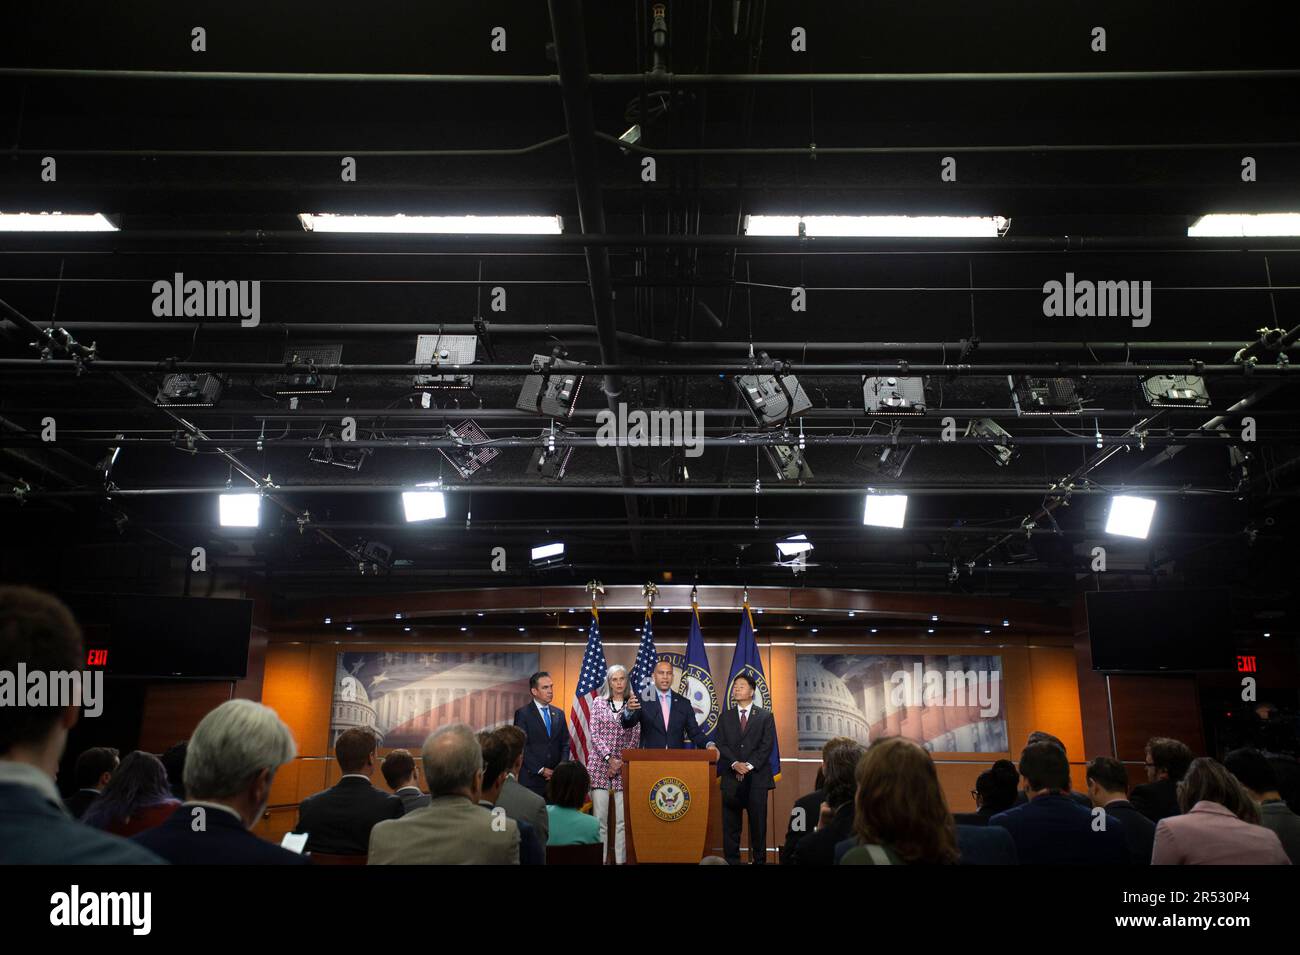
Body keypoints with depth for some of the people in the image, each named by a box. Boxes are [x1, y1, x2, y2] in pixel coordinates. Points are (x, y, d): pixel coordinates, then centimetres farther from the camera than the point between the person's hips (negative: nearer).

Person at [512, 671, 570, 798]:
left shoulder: (558, 714, 13)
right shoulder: (522, 713, -3)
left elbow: (565, 744, 13)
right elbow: (521, 747, -8)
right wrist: (541, 770, -12)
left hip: (555, 777, 4)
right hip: (531, 779, -4)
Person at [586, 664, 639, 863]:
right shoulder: (599, 702, 5)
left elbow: (635, 737, 4)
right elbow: (594, 733, -1)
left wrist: (621, 761, -6)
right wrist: (609, 758, -10)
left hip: (625, 765, 1)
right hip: (600, 763, -1)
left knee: (623, 819, -2)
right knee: (599, 818, -3)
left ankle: (621, 860, 4)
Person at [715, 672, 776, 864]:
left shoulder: (765, 716, 6)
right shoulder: (725, 717, 13)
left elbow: (767, 745, -2)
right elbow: (721, 745, 4)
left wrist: (749, 765, -12)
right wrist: (735, 764, -12)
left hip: (757, 777, -2)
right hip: (731, 777, 2)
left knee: (758, 823, 1)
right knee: (730, 824, 2)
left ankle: (759, 860, 8)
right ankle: (731, 860, 8)